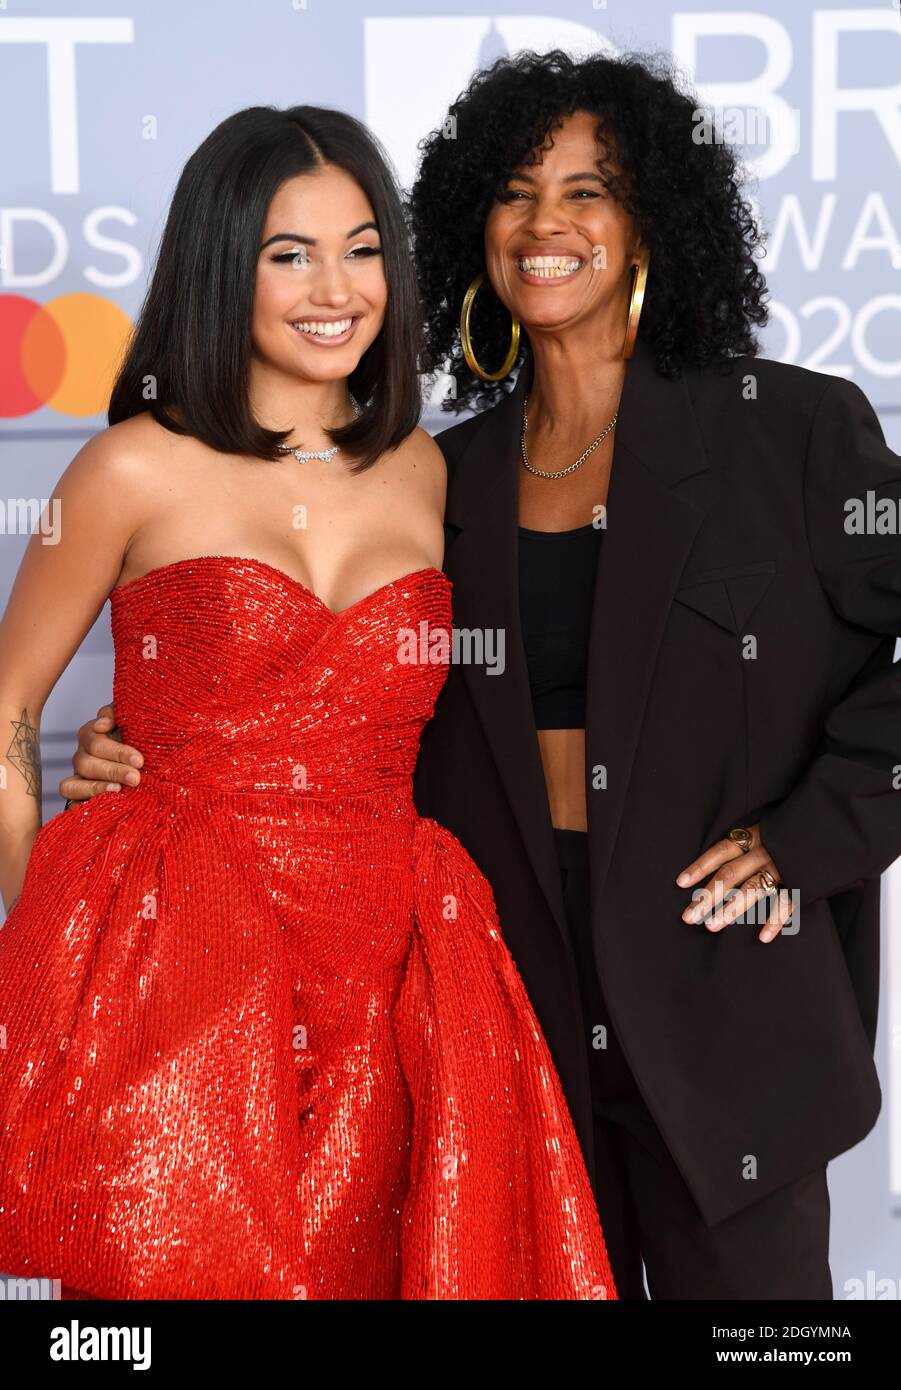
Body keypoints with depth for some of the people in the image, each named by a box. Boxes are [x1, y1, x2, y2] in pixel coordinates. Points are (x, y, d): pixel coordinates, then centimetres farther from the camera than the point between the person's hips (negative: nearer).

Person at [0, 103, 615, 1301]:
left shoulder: (423, 473, 10)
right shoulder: (141, 468, -3)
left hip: (379, 967, 4)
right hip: (174, 959, -4)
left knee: (353, 1264, 5)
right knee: (181, 1268, -2)